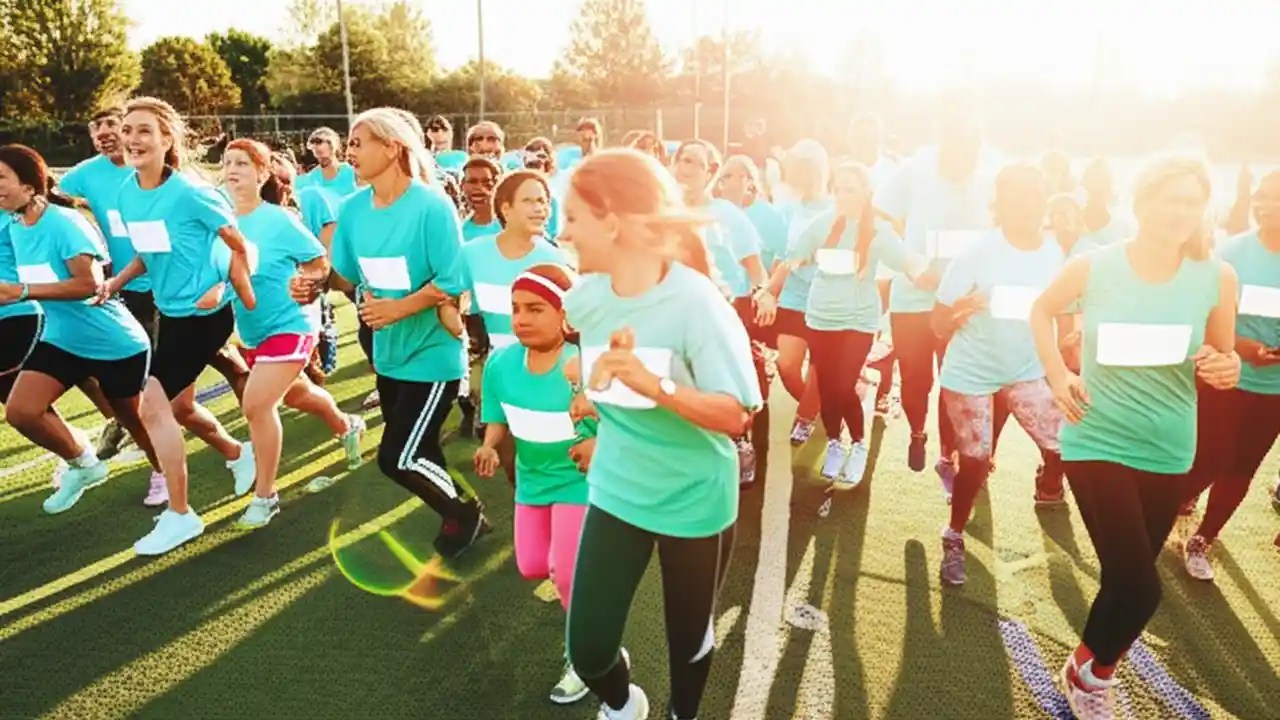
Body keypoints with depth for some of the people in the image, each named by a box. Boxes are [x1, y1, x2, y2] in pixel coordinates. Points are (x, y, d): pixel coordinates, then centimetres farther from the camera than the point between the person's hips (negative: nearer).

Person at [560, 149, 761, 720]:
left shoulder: (695, 301, -22)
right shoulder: (584, 297, -6)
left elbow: (736, 418, -23)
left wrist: (657, 384, -37)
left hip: (695, 499, -4)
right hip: (615, 492, 4)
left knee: (689, 638, 17)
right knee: (587, 648, 5)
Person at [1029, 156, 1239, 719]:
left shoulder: (1217, 277, -7)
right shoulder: (1094, 266, -12)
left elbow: (1222, 362, 6)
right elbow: (1041, 312, 7)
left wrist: (1226, 370, -18)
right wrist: (1058, 376, -4)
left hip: (1168, 451, 3)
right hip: (1096, 440, -3)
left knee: (1130, 576, 17)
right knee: (1138, 586, -10)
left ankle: (1093, 669, 44)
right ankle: (1089, 672, 22)